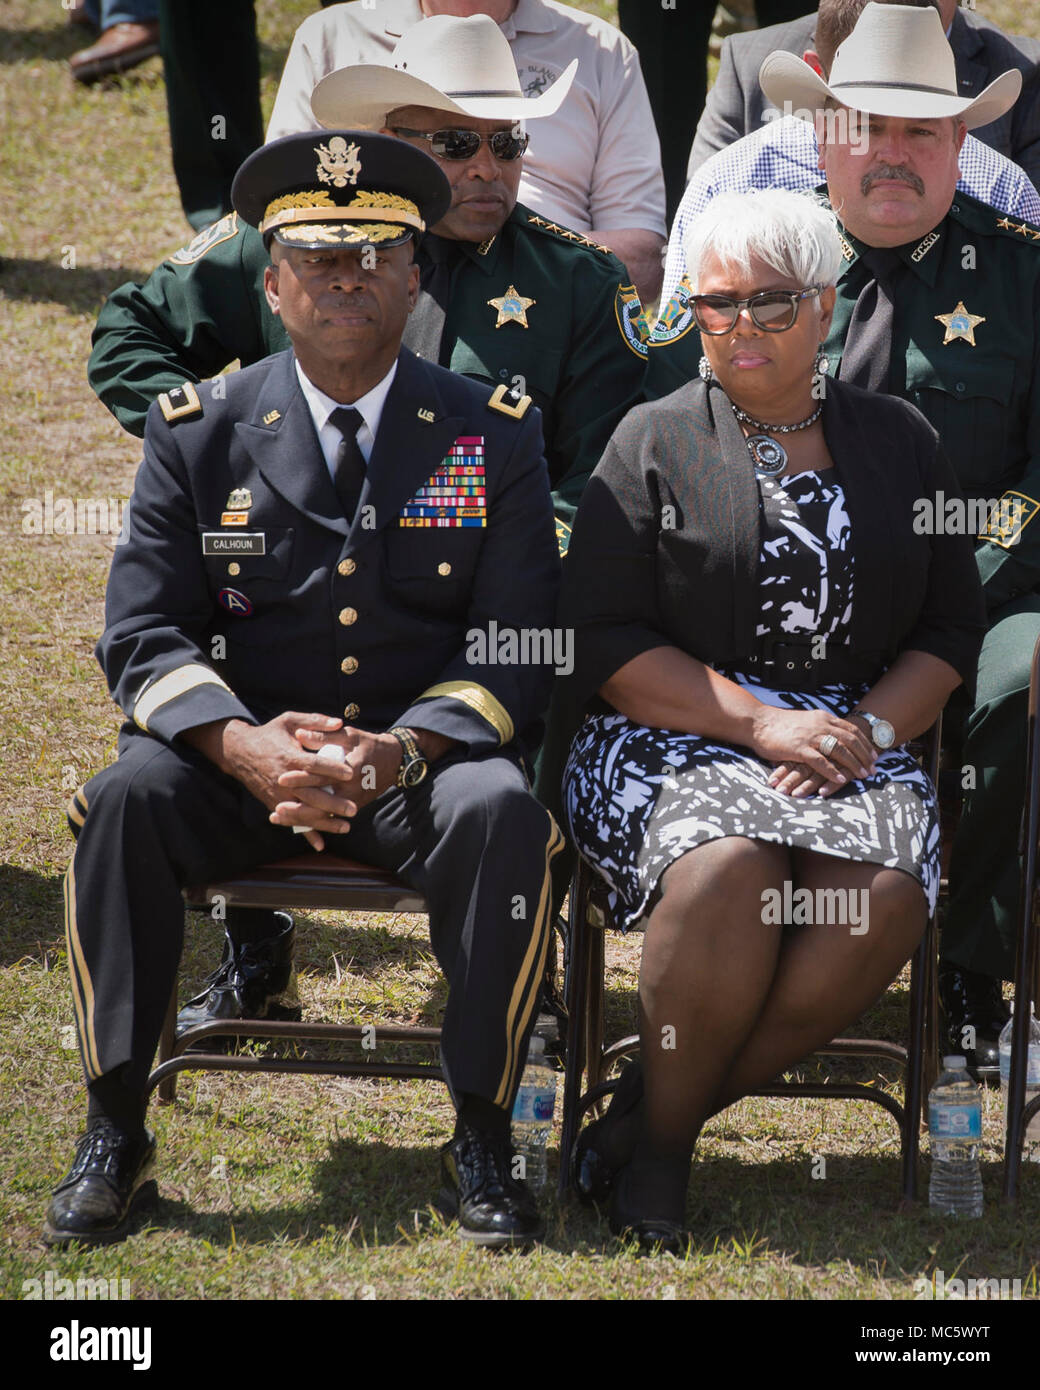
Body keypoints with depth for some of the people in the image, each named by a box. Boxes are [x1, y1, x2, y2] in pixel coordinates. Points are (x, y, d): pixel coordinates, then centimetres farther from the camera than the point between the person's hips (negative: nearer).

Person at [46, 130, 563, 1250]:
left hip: (424, 761, -1)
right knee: (125, 794, -29)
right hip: (241, 759, 1)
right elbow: (144, 635, -1)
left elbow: (514, 650, -3)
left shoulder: (491, 437, 3)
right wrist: (246, 744, -22)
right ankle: (113, 1134, -18)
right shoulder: (198, 433, 5)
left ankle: (481, 1144, -21)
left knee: (499, 812, -33)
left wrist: (397, 751, -23)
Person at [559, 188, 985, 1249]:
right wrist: (758, 722, -12)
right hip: (677, 737, -2)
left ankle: (659, 1122, -16)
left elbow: (949, 632, 15)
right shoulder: (654, 442, 7)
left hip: (857, 738, 3)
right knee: (727, 868, -37)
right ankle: (659, 1128, -13)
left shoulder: (899, 444, 16)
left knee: (885, 892, -32)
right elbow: (601, 641, -1)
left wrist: (870, 728, -6)